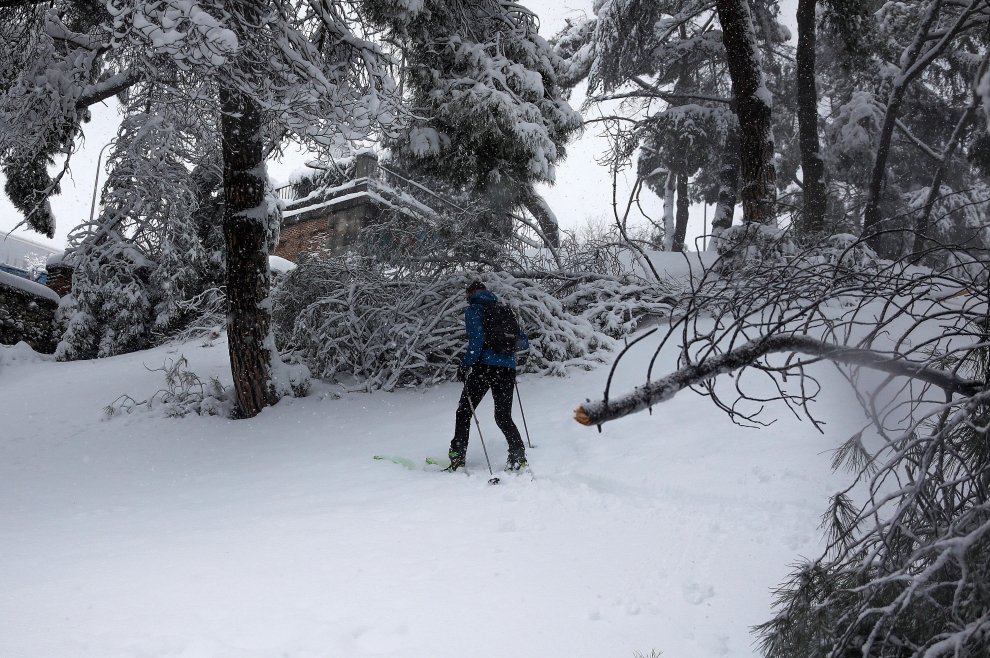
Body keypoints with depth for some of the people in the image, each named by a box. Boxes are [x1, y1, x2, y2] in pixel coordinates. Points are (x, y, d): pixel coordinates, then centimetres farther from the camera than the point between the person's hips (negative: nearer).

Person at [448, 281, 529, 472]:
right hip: (508, 369, 5)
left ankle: (457, 457, 0)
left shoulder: (473, 310, 4)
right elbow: (524, 342, 18)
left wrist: (465, 366, -8)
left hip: (485, 366, -5)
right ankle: (518, 454, -6)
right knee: (504, 416, 11)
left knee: (464, 411, 6)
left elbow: (477, 339, -12)